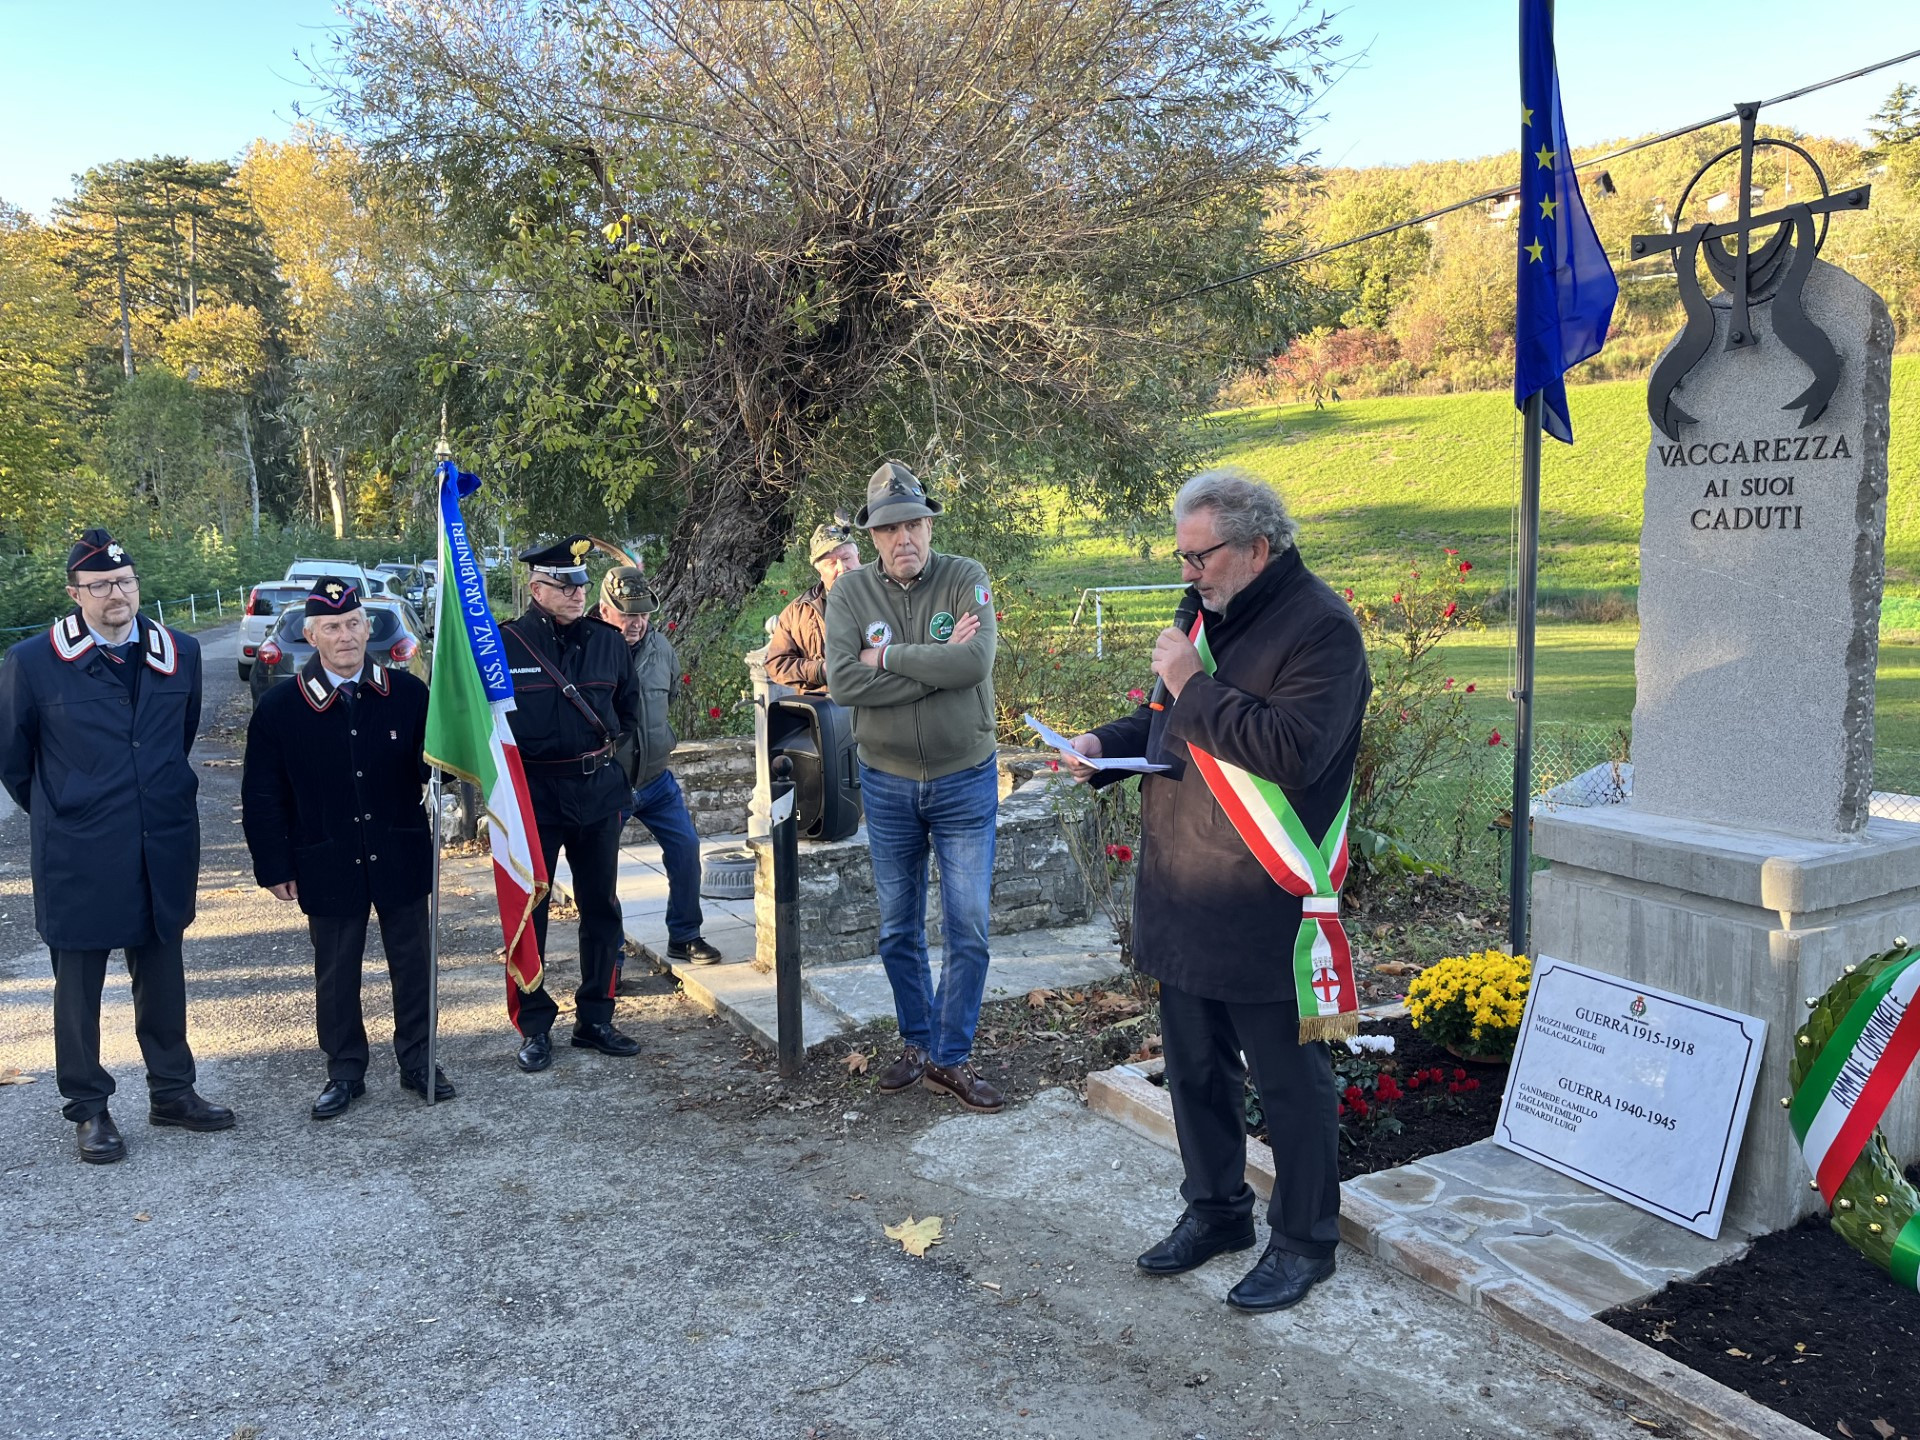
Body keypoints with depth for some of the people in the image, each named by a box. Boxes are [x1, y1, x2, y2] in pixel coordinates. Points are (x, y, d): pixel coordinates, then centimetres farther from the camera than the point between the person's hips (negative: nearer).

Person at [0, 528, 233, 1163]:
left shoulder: (180, 653, 2)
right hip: (78, 856, -3)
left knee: (162, 974, 15)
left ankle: (172, 1091, 28)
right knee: (79, 984, 10)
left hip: (164, 849, 3)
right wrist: (57, 813, 12)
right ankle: (88, 1108, 23)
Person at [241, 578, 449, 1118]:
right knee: (336, 974, 11)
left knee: (412, 963, 12)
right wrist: (273, 867, -3)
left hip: (401, 858, 1)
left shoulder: (407, 693, -3)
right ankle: (345, 1071, 28)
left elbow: (433, 768, 4)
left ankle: (418, 1061, 28)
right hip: (329, 867, -1)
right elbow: (262, 796, -1)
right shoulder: (280, 707, -6)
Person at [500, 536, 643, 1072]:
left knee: (601, 907, 10)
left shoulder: (607, 640, 5)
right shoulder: (505, 642, -6)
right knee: (528, 911, 4)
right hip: (533, 793, -3)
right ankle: (534, 1027, 17)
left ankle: (595, 1018, 23)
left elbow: (629, 710, 17)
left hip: (598, 790, 4)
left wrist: (614, 765, 12)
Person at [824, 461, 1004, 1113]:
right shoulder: (850, 591, -6)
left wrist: (888, 655, -18)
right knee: (898, 930, 14)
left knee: (968, 929, 1)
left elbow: (975, 663, -25)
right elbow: (843, 682, -19)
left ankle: (951, 1059, 15)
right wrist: (936, 662, -22)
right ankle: (917, 1045, 31)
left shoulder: (966, 579, -9)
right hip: (887, 785, 2)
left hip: (965, 782, -2)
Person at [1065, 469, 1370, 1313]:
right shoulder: (1212, 613, 13)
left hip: (1267, 908, -8)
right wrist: (1102, 747, 5)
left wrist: (1194, 687, -20)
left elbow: (1295, 749, -27)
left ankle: (1305, 1242, 24)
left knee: (1290, 1082, 6)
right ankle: (1215, 1210, 38)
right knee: (1196, 1069, 19)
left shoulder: (1319, 626, -14)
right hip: (1182, 898, 9)